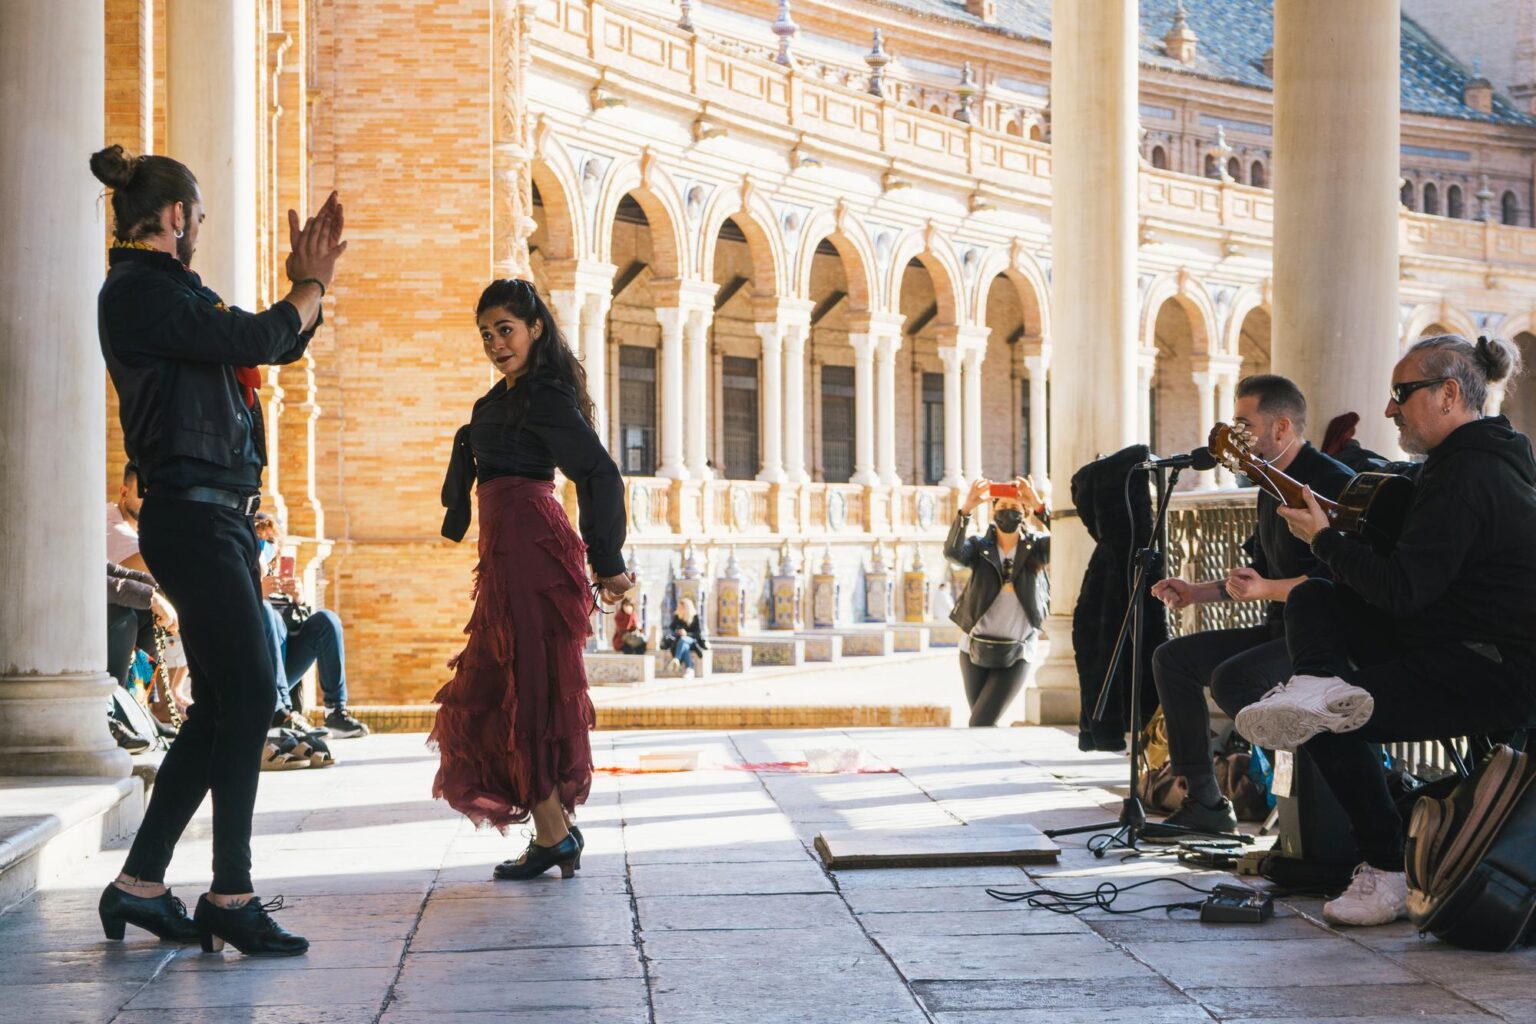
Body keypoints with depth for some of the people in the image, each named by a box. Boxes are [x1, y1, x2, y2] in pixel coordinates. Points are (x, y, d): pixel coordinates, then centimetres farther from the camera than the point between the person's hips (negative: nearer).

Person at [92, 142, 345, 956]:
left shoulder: (168, 292, 20)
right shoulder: (138, 292, -11)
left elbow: (276, 346, 25)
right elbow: (260, 340, -17)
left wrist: (306, 284, 13)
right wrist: (311, 285, -1)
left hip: (219, 519, 10)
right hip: (191, 515, -10)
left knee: (224, 704, 11)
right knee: (246, 693, -10)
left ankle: (139, 884, 16)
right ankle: (230, 895, -4)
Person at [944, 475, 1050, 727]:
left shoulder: (1035, 548, -1)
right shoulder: (980, 547, 1)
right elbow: (952, 552, -20)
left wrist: (1040, 507, -33)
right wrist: (966, 509, -35)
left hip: (1016, 656, -3)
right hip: (975, 649, 3)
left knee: (979, 725, -11)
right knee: (984, 726, 10)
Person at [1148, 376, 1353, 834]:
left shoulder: (1332, 482, -17)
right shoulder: (1272, 486, 15)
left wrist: (1267, 590, -35)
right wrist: (1198, 591, 15)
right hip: (1282, 630, 10)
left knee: (1231, 678, -31)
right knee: (1173, 658, 3)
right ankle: (1203, 801, 3)